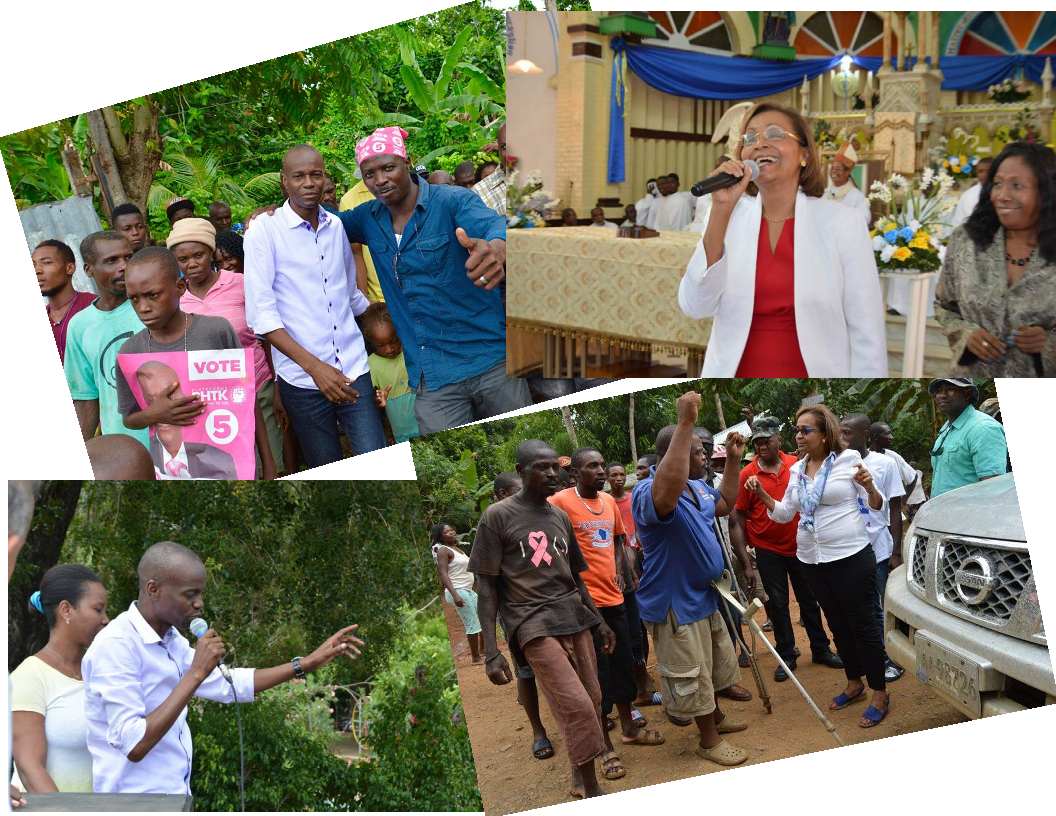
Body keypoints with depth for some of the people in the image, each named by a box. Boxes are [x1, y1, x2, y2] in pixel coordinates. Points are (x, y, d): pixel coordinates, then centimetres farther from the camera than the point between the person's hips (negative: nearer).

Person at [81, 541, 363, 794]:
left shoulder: (170, 640, 7)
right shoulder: (116, 646, -21)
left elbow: (227, 684, 15)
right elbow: (133, 745, -28)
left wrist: (309, 663, 11)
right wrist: (195, 673, -26)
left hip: (172, 798, 9)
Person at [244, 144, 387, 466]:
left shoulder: (336, 225, 9)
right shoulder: (264, 229, -5)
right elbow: (260, 313, -10)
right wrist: (314, 367, -16)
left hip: (353, 370, 3)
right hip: (302, 379, -3)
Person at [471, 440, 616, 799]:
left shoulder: (561, 516, 14)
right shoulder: (497, 516, -3)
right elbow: (486, 585, -4)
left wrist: (599, 621, 20)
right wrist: (490, 651, -10)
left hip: (574, 615, 6)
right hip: (533, 621, -6)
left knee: (592, 700, 3)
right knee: (576, 705, -15)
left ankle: (581, 774, 21)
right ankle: (592, 789, -3)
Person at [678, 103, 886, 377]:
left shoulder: (841, 223, -7)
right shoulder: (729, 218, -1)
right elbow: (696, 306, -13)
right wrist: (721, 210, -18)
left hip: (814, 372, -2)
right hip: (735, 372, 2)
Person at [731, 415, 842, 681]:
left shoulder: (796, 465, -5)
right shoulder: (747, 475, -12)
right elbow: (739, 519, -8)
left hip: (799, 545, 2)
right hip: (768, 550, -2)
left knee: (809, 599, 14)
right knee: (777, 604, 7)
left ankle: (820, 649, 28)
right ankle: (786, 656, 20)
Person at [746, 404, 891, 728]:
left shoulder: (849, 458, -8)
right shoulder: (796, 470, 7)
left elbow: (877, 506, -4)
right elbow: (784, 513, 13)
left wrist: (869, 487, -25)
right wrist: (761, 494, -1)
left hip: (850, 558, -6)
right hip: (811, 560, 6)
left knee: (863, 625, 1)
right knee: (837, 624, 17)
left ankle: (880, 694, 12)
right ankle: (854, 683, 33)